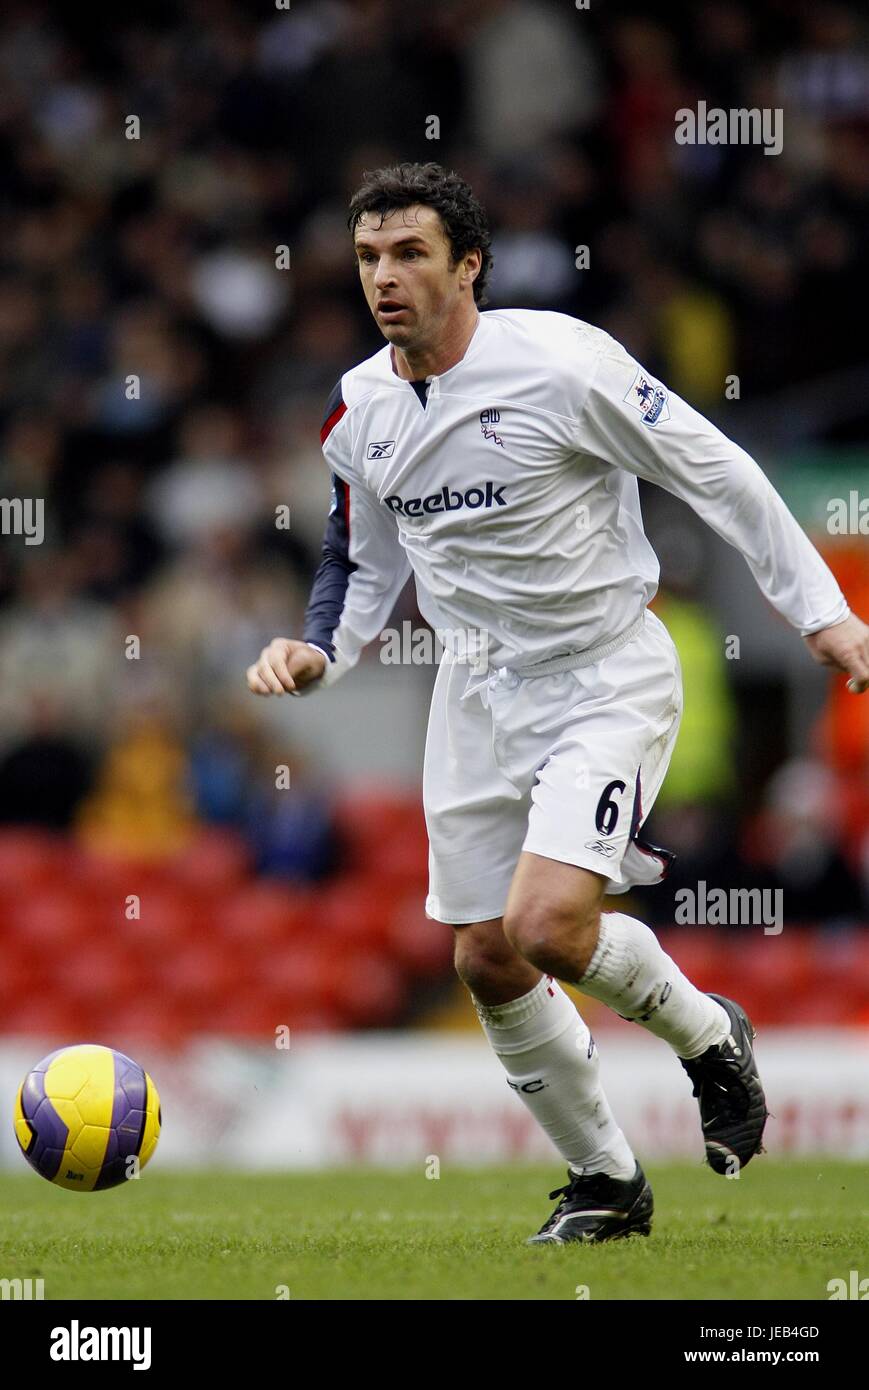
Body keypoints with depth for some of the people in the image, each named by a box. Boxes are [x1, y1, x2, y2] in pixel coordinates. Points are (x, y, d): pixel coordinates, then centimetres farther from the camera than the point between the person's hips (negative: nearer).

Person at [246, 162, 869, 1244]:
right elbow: (366, 565, 17)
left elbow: (715, 472, -11)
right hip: (480, 692, 6)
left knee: (548, 926, -23)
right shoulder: (358, 413, 1)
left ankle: (709, 1039, 9)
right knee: (487, 963, 5)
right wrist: (315, 653, -2)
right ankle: (606, 1183, 24)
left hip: (609, 677, -6)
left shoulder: (561, 363, -18)